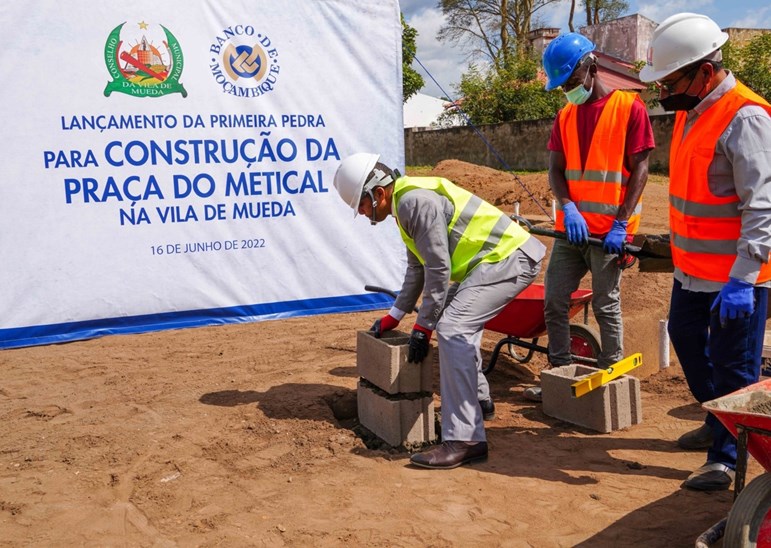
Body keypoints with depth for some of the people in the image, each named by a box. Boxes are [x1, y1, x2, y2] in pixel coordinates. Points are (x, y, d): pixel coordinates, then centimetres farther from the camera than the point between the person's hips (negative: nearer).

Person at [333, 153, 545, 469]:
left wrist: (422, 329, -10)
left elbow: (438, 269, -18)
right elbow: (417, 269, 25)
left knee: (452, 328, -21)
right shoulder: (405, 203, 16)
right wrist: (394, 317, 27)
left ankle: (464, 440, -23)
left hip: (509, 259, -11)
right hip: (496, 257, 11)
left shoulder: (417, 201, -18)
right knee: (458, 317, 26)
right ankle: (476, 398, 41)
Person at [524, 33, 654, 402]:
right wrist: (568, 208, -13)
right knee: (554, 301, 6)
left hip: (609, 230, -6)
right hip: (571, 227, 6)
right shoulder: (565, 116, 12)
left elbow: (639, 169, -8)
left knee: (605, 305, 0)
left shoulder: (629, 107, -5)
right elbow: (555, 170, 7)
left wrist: (621, 224, -15)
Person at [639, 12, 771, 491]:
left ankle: (725, 459, 15)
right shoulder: (692, 109, 8)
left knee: (732, 367, 1)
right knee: (686, 338, 23)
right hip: (693, 267, 10)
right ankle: (717, 424, 42)